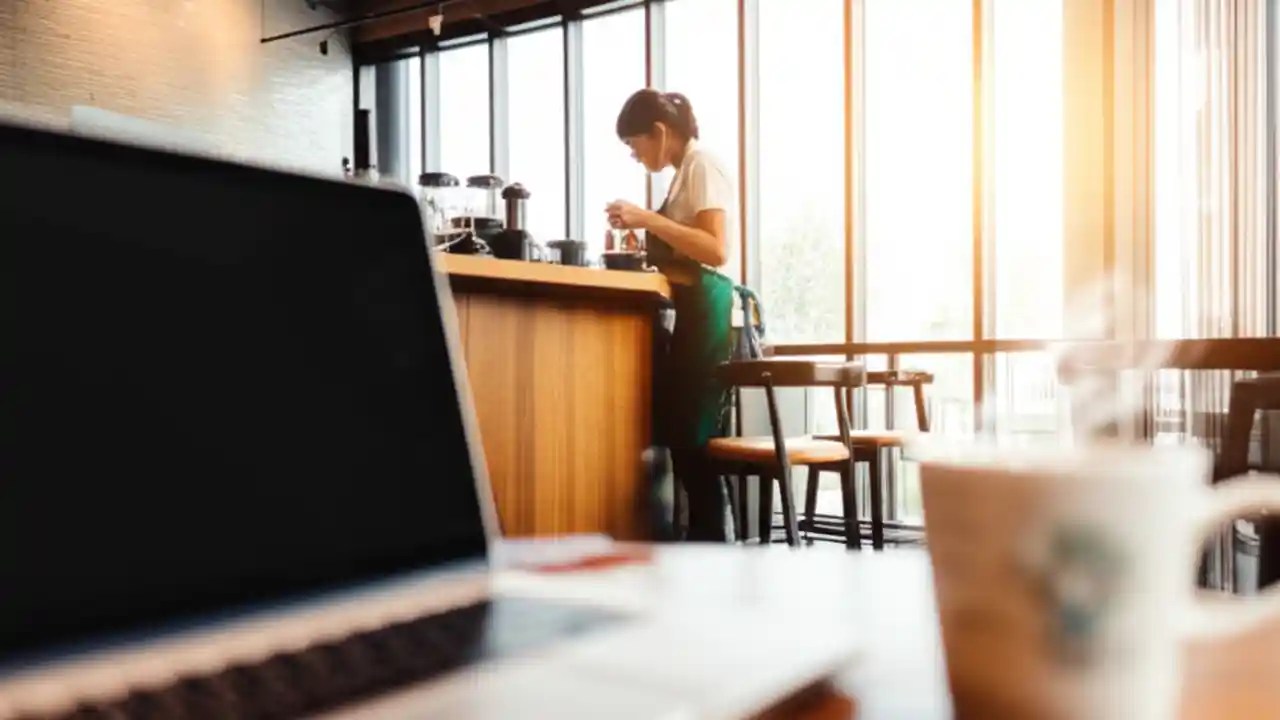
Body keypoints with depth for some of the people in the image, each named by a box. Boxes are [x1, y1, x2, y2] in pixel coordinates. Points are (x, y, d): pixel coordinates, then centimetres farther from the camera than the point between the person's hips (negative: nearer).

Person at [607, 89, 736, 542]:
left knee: (688, 432, -9)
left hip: (703, 311, -10)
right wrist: (646, 234, 13)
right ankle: (705, 539, 12)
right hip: (693, 311, 10)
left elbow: (716, 251, -20)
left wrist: (649, 219, -21)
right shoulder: (687, 171, 19)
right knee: (683, 429, 7)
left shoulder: (702, 166, -8)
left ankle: (708, 542, -3)